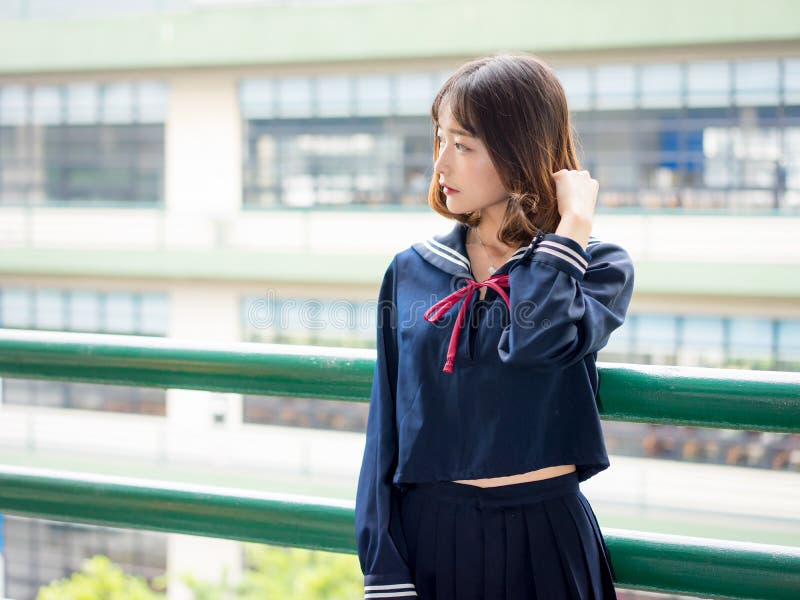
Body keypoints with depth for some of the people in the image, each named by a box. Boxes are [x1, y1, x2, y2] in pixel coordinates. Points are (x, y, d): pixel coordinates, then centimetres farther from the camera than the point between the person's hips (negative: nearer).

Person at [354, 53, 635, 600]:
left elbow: (538, 339, -27)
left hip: (545, 539, -2)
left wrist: (574, 221, -16)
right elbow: (385, 433, 2)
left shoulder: (599, 267, -4)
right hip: (428, 533, 2)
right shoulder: (411, 272, 3)